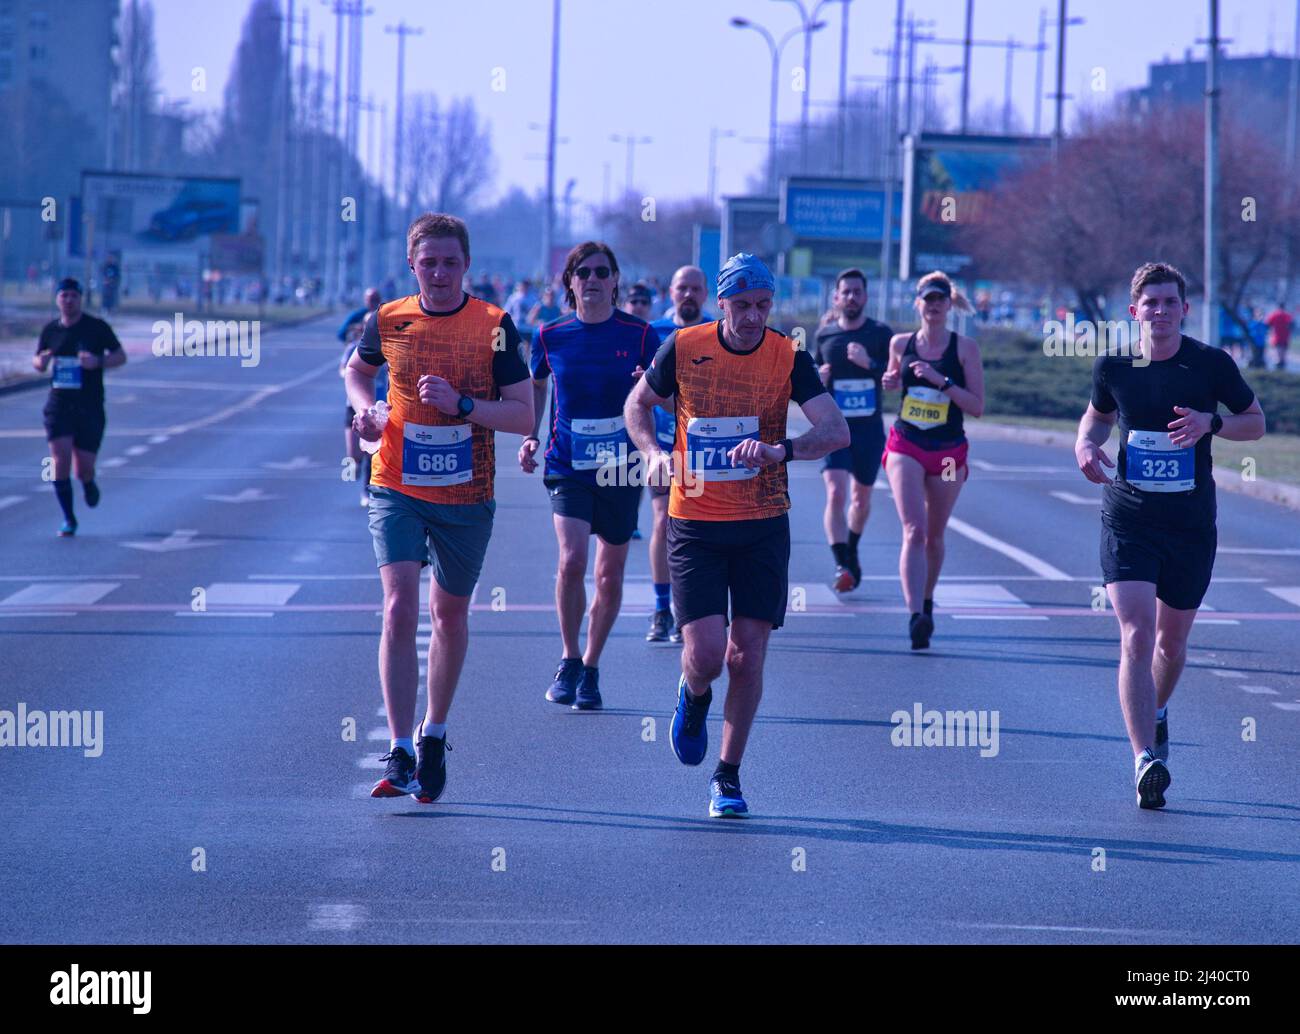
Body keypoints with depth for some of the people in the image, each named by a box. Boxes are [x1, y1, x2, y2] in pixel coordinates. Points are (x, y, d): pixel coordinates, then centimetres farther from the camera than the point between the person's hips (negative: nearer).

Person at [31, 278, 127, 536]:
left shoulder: (97, 328, -2)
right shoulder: (50, 330, 6)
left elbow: (121, 356, 2)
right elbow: (37, 360, 18)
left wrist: (98, 362, -17)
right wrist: (41, 362, -7)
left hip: (90, 408, -2)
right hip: (58, 405, 2)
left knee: (83, 469, -3)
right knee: (60, 460, -12)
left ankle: (88, 484, 36)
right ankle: (68, 519, 1)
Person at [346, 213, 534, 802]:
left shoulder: (494, 327, -7)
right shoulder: (388, 322, -1)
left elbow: (523, 416, -8)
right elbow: (357, 370, 21)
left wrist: (462, 404, -22)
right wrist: (366, 410, 0)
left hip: (466, 497, 0)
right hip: (397, 490, 0)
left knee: (450, 615, 14)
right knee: (399, 607, -16)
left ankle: (434, 734, 36)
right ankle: (400, 754, -18)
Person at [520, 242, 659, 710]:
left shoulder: (639, 334, -3)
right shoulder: (551, 336, 1)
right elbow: (535, 385, 19)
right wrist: (530, 436, 8)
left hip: (621, 469, 1)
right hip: (567, 466, -1)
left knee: (610, 575, 7)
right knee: (572, 558, -19)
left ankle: (590, 668, 23)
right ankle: (569, 659, 0)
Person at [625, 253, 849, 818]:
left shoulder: (789, 357, -6)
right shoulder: (684, 347, -4)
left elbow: (837, 431, -14)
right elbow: (638, 403, 12)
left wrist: (781, 450, -32)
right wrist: (653, 452, -7)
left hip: (762, 526, 0)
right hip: (695, 524, 0)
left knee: (747, 657, 0)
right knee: (705, 654, -10)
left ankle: (728, 776, 16)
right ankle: (693, 698, 27)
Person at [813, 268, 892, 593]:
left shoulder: (881, 334, -1)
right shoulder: (824, 335, 6)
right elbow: (814, 372, 19)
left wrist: (869, 363, -23)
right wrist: (817, 378, -4)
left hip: (869, 429, 0)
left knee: (861, 498, 14)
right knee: (836, 494, -18)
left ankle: (851, 553, 39)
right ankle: (842, 565, -21)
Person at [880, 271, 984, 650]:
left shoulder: (965, 347, -3)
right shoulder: (900, 344, 3)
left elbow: (977, 405, -7)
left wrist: (941, 380, -18)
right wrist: (890, 381, -1)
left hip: (948, 450, 0)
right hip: (906, 447, 0)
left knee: (934, 536, 12)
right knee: (914, 531, -16)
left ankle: (926, 602, 36)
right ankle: (916, 616, -26)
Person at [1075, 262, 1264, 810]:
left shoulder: (1211, 364, -5)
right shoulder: (1112, 365, -1)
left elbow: (1256, 423, 6)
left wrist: (1210, 423, -14)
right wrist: (1087, 444, -5)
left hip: (1191, 525, 1)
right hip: (1127, 521, -1)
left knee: (1172, 639, 15)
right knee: (1136, 636, -17)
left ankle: (1156, 713, 47)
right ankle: (1146, 759, -22)